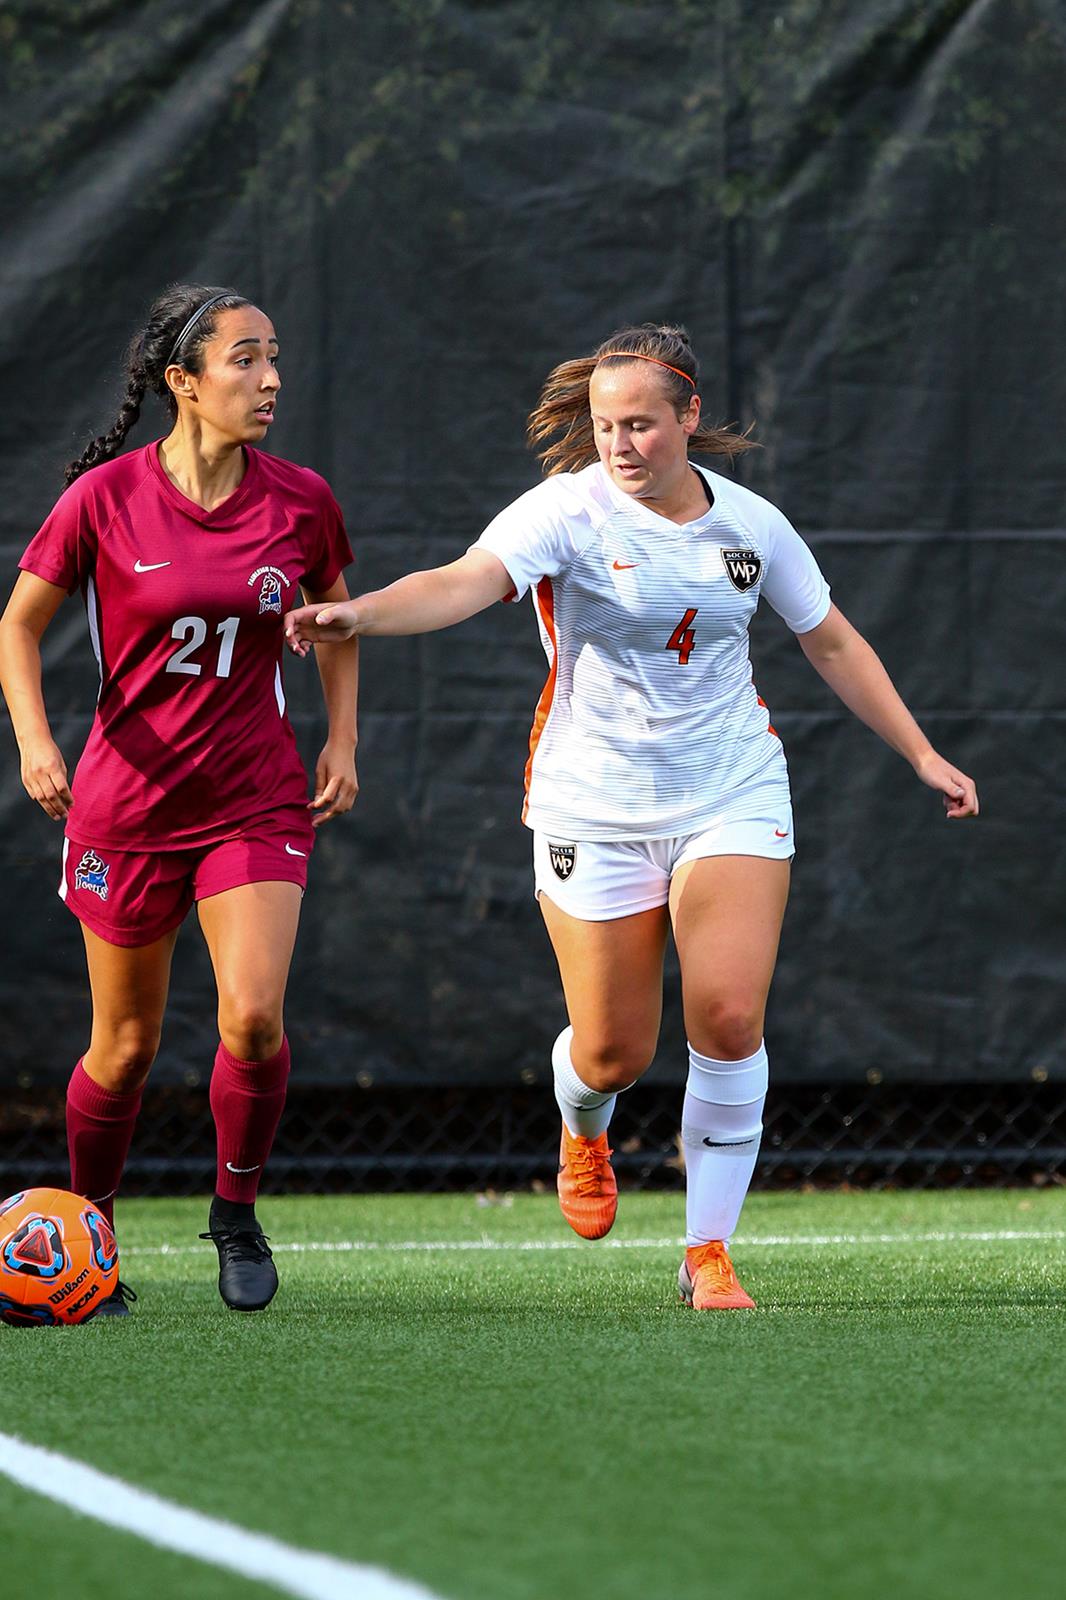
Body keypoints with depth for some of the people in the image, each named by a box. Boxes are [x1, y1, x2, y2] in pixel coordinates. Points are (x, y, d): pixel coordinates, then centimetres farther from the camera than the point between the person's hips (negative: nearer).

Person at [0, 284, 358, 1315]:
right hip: (125, 800, -1)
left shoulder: (300, 501, -3)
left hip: (258, 799, 1)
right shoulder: (106, 497, -10)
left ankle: (236, 1210, 8)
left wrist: (341, 738, 6)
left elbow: (337, 619, 17)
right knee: (126, 1046, 7)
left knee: (253, 1016, -18)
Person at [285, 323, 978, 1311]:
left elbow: (831, 643, 15)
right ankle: (583, 1132, 42)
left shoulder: (751, 524, 1)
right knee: (613, 1053, 2)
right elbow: (466, 581, -30)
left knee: (729, 1017, -14)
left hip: (734, 801, 2)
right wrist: (360, 613, -49)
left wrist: (922, 755, 16)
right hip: (594, 811, -2)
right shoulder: (569, 511, -12)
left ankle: (708, 1251, 0)